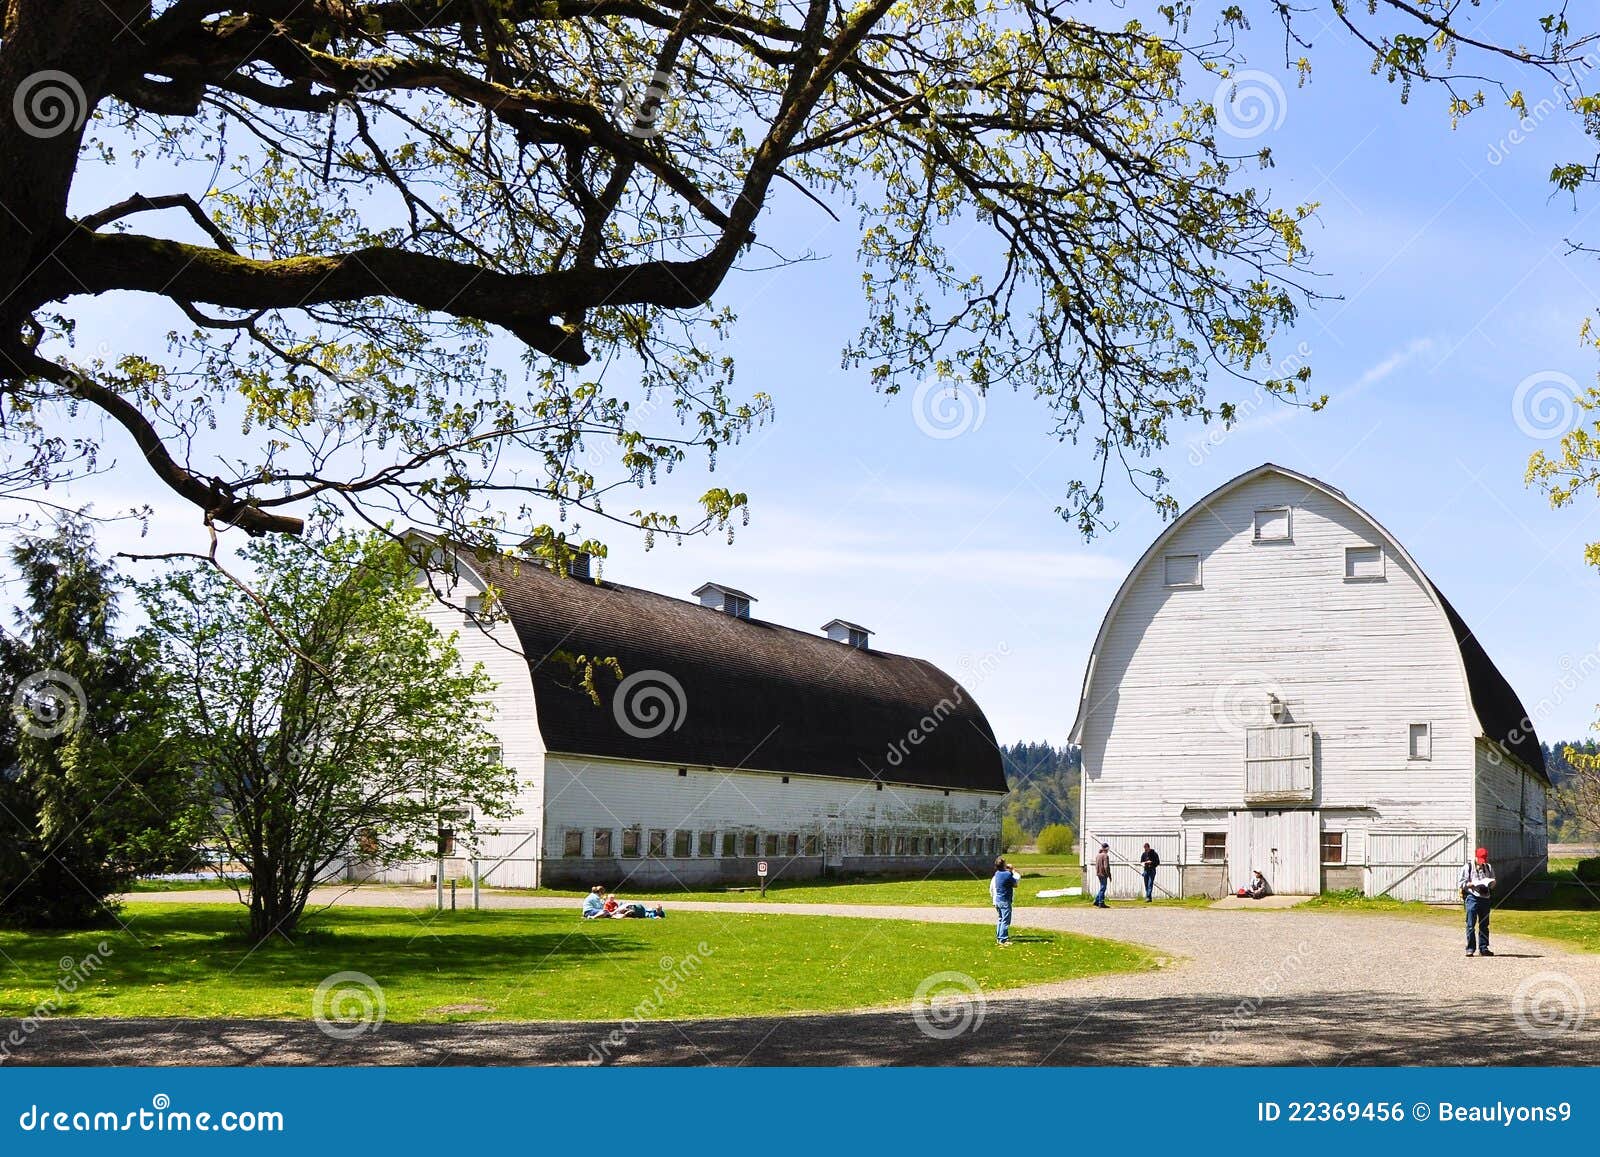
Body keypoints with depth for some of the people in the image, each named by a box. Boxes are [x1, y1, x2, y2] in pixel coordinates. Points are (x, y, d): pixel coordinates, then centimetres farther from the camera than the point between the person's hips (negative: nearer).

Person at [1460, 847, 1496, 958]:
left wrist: (1490, 884, -6)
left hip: (1485, 898, 4)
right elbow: (1461, 883, -1)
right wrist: (1470, 884, -19)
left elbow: (1493, 882, 18)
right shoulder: (1468, 868, 2)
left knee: (1484, 924, 7)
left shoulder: (1489, 868, 14)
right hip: (1472, 897, -4)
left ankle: (1483, 948, 14)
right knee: (1471, 924, -6)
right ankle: (1470, 948, -3)